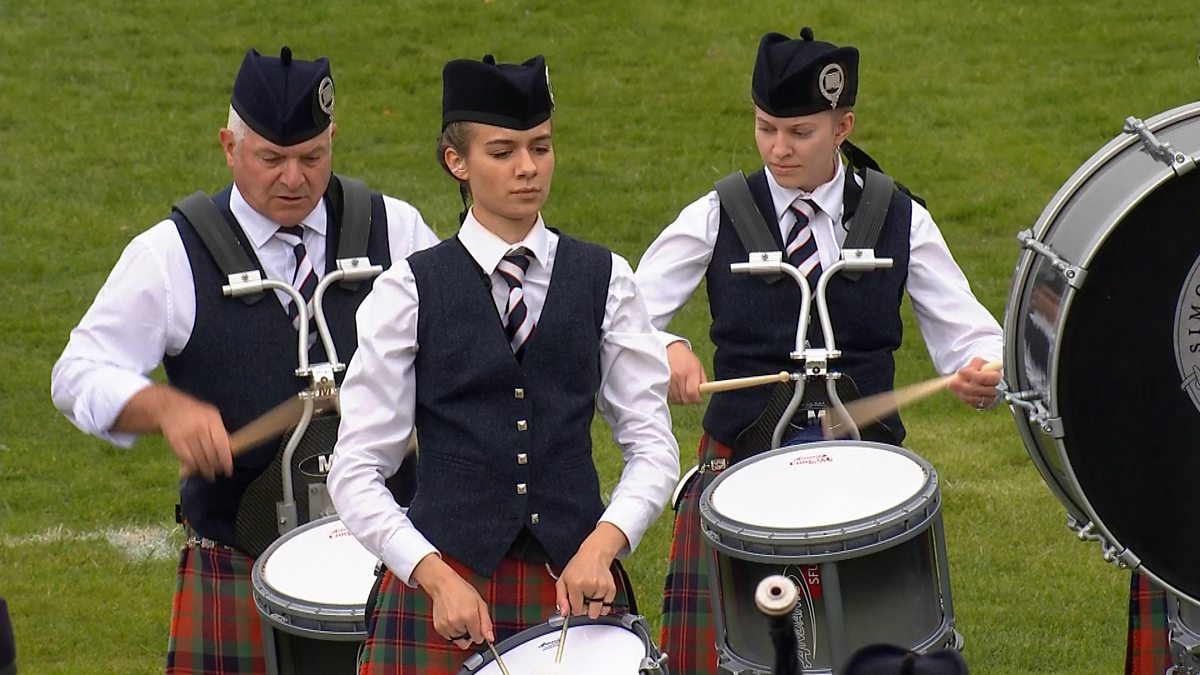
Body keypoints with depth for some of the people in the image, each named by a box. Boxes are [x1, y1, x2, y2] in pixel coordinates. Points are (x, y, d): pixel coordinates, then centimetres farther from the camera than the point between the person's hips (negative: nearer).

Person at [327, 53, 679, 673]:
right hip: (444, 587, -2)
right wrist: (436, 578, -14)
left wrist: (601, 547, -12)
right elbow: (356, 472, -2)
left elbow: (651, 443, 5)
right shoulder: (410, 291, 1)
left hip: (576, 583, 2)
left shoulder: (603, 279, 6)